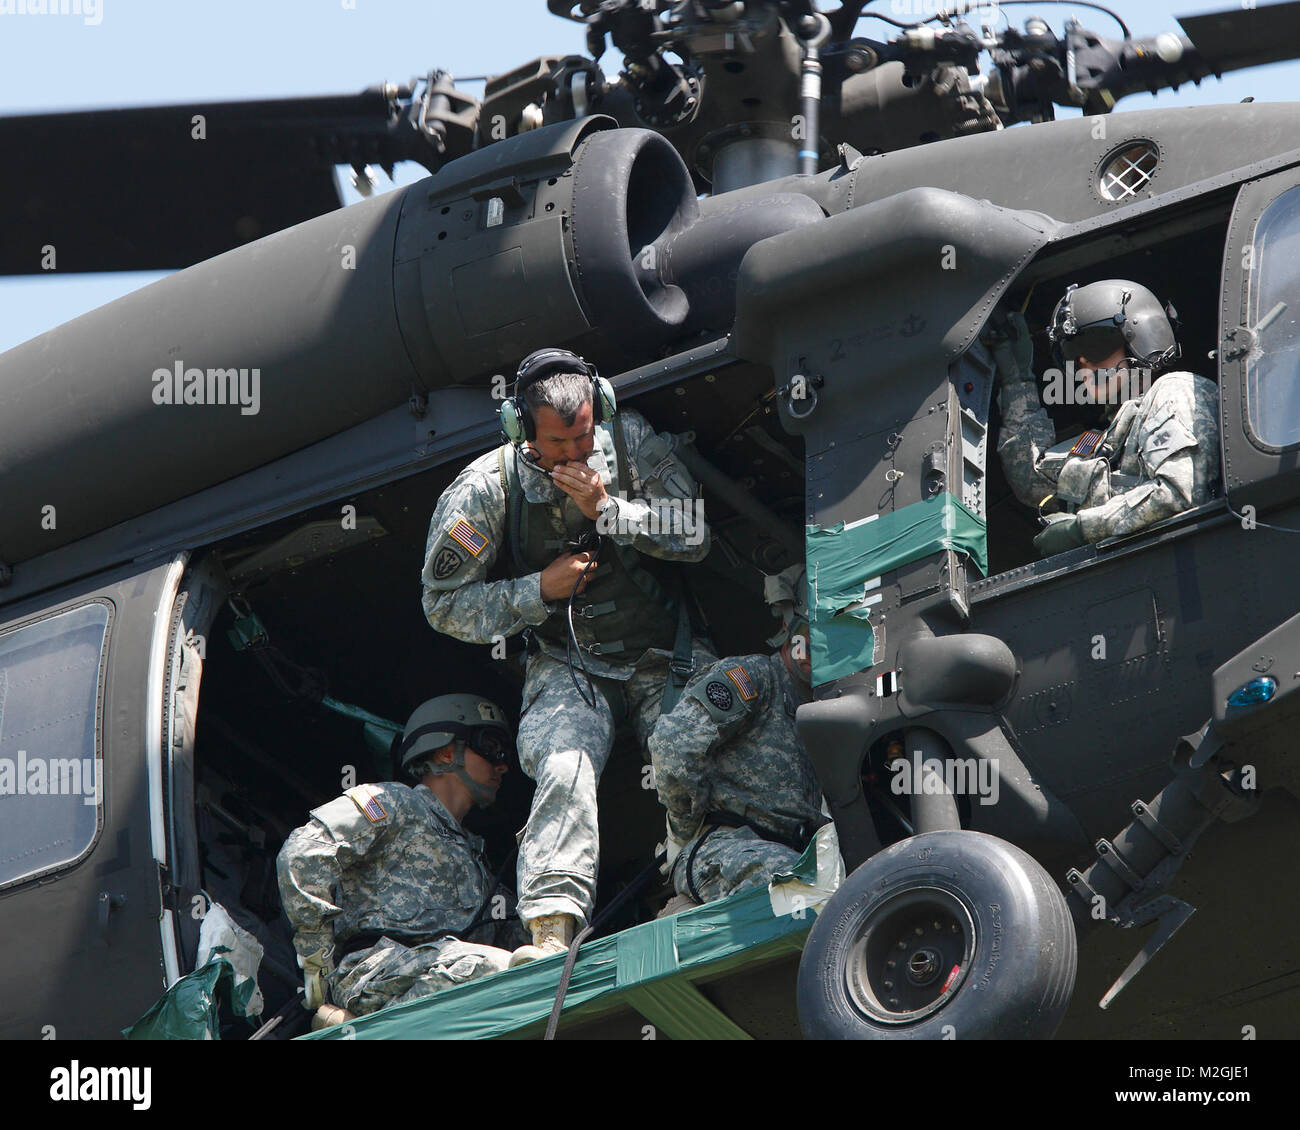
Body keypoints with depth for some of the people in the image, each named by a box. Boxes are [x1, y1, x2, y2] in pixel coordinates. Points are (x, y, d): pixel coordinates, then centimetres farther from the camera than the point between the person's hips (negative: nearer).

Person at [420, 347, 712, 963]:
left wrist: (609, 509, -18)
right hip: (567, 665, -2)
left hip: (662, 652, 2)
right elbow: (444, 605, -3)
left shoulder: (632, 443, -5)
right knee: (564, 771, -29)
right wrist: (539, 591, -15)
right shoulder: (484, 489, -10)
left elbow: (695, 537, -5)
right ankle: (551, 930, -37)